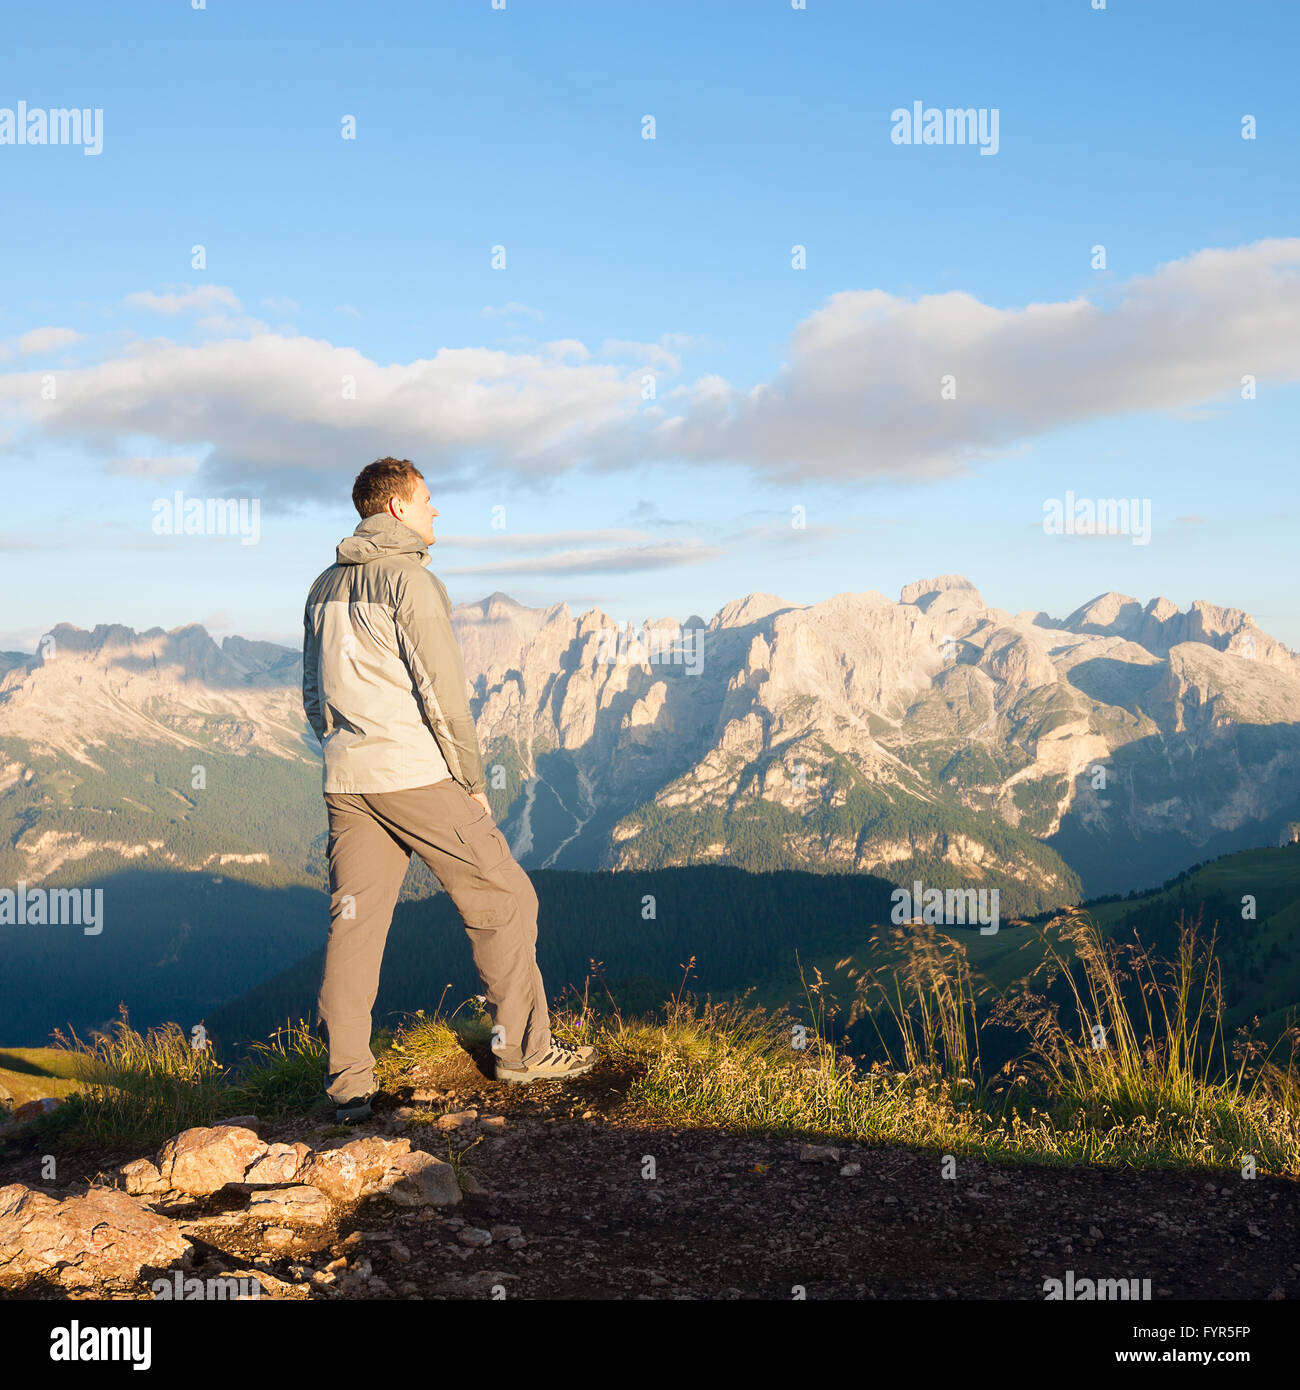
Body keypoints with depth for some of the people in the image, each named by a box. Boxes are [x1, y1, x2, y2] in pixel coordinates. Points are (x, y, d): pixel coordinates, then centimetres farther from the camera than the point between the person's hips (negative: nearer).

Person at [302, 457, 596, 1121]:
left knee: (354, 923, 8)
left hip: (345, 779, 8)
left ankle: (348, 1084, 7)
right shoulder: (410, 579, -10)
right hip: (416, 773, -7)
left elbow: (314, 697, 18)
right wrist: (472, 782, -5)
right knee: (502, 899, 6)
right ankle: (523, 1048, 13)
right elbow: (443, 693, -13)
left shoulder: (325, 588, 14)